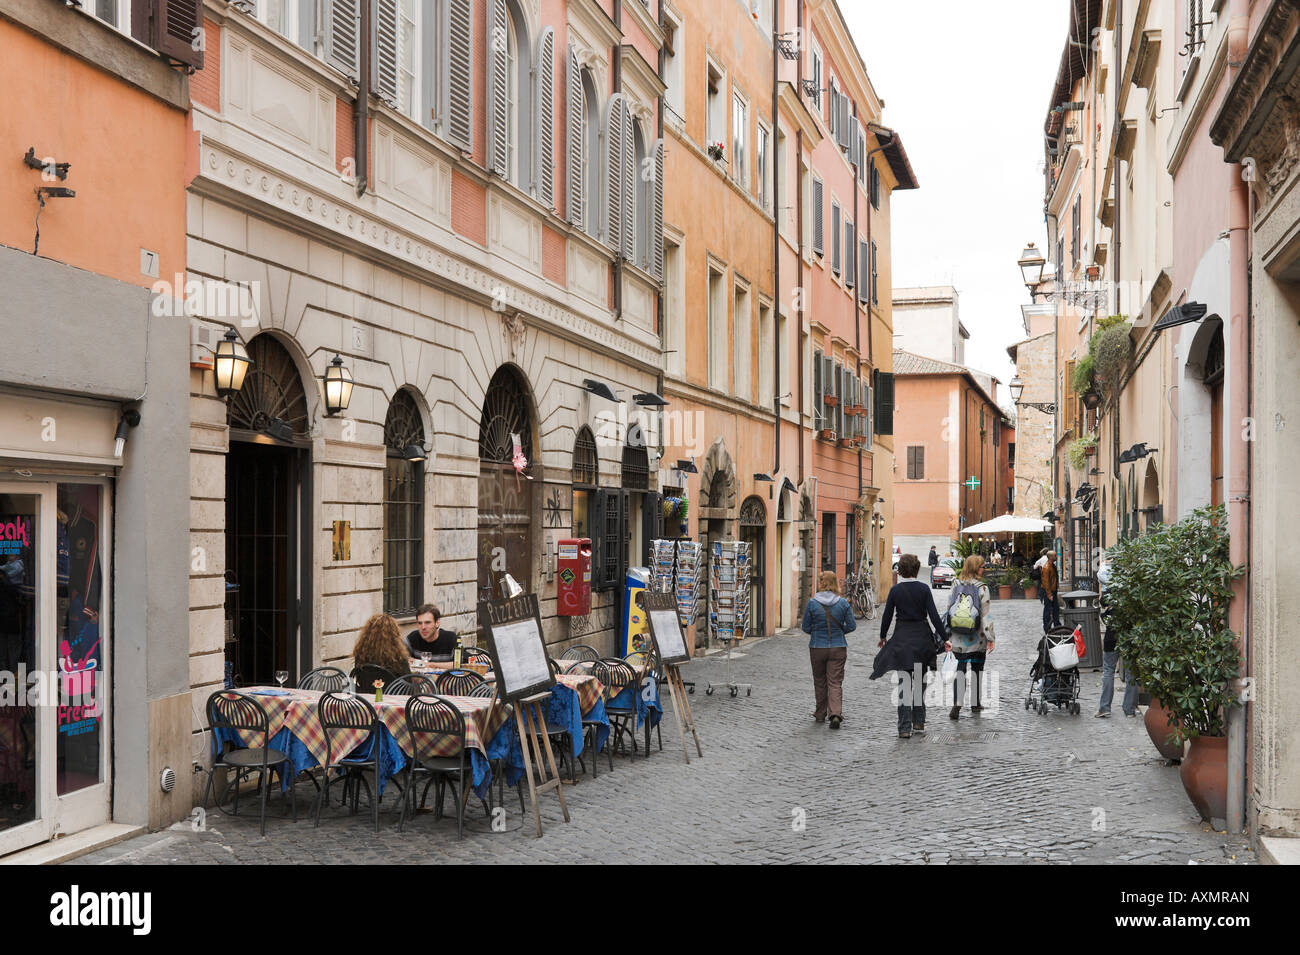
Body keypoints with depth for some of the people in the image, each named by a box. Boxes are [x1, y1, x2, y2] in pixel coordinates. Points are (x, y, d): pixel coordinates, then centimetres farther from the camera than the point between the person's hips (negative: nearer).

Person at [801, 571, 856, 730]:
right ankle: (836, 714, -16)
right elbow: (852, 626, -1)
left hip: (817, 648, 0)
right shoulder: (843, 603, -5)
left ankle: (821, 715, 24)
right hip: (838, 648, 0)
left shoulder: (812, 603, -8)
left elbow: (806, 627, -2)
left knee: (820, 681, 15)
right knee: (835, 682, 1)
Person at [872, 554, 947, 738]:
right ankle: (919, 723, 24)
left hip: (902, 637, -1)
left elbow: (887, 616, 2)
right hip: (922, 637, 1)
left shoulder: (895, 590, -3)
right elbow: (933, 615, -9)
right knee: (920, 681, 15)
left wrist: (883, 636, 17)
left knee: (904, 682, -1)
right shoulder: (924, 588, -5)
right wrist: (944, 638, -4)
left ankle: (905, 727, -9)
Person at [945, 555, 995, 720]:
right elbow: (985, 615, -12)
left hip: (958, 639, 3)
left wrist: (947, 637, 12)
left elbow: (948, 611, 5)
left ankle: (957, 704, -11)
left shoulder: (956, 586, 2)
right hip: (977, 638, -3)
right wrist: (990, 638, -6)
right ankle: (975, 703, 25)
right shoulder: (982, 588, -11)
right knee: (977, 668, 14)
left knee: (960, 669, 5)